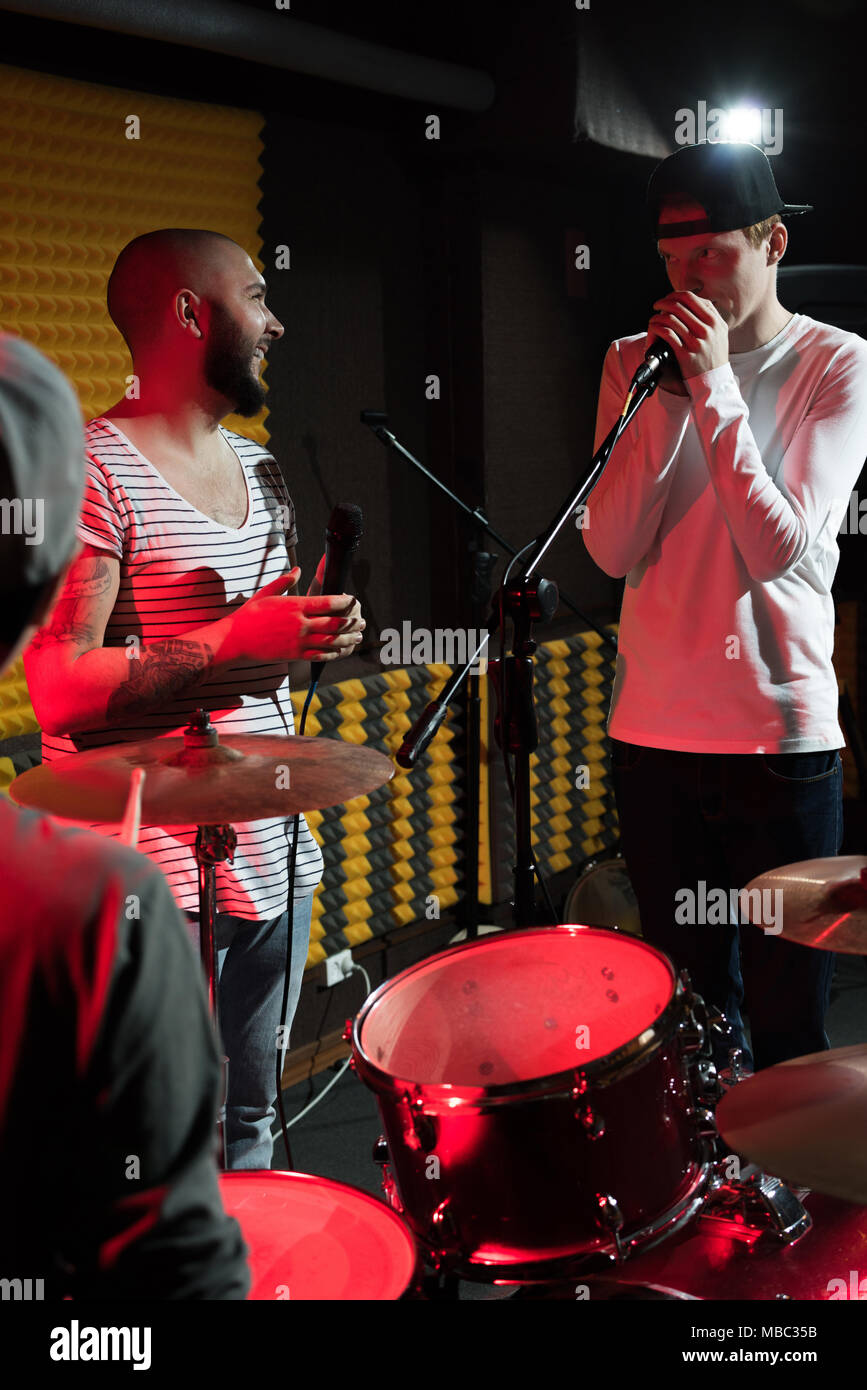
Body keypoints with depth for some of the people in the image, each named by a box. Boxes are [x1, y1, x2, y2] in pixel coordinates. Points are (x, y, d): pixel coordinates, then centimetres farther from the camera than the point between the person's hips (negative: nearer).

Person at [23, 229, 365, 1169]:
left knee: (249, 1130, 19)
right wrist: (232, 641, -24)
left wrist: (315, 632, 4)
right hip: (158, 881, -8)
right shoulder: (94, 473, -12)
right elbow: (59, 691, -19)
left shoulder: (259, 470, 15)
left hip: (274, 865, 8)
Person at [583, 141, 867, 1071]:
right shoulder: (637, 362, 5)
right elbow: (612, 549, -6)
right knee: (692, 1008, 15)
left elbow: (783, 549, -16)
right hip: (655, 731, 3)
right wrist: (666, 395, -13)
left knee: (786, 1016, 3)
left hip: (782, 733, -3)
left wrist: (715, 386, -18)